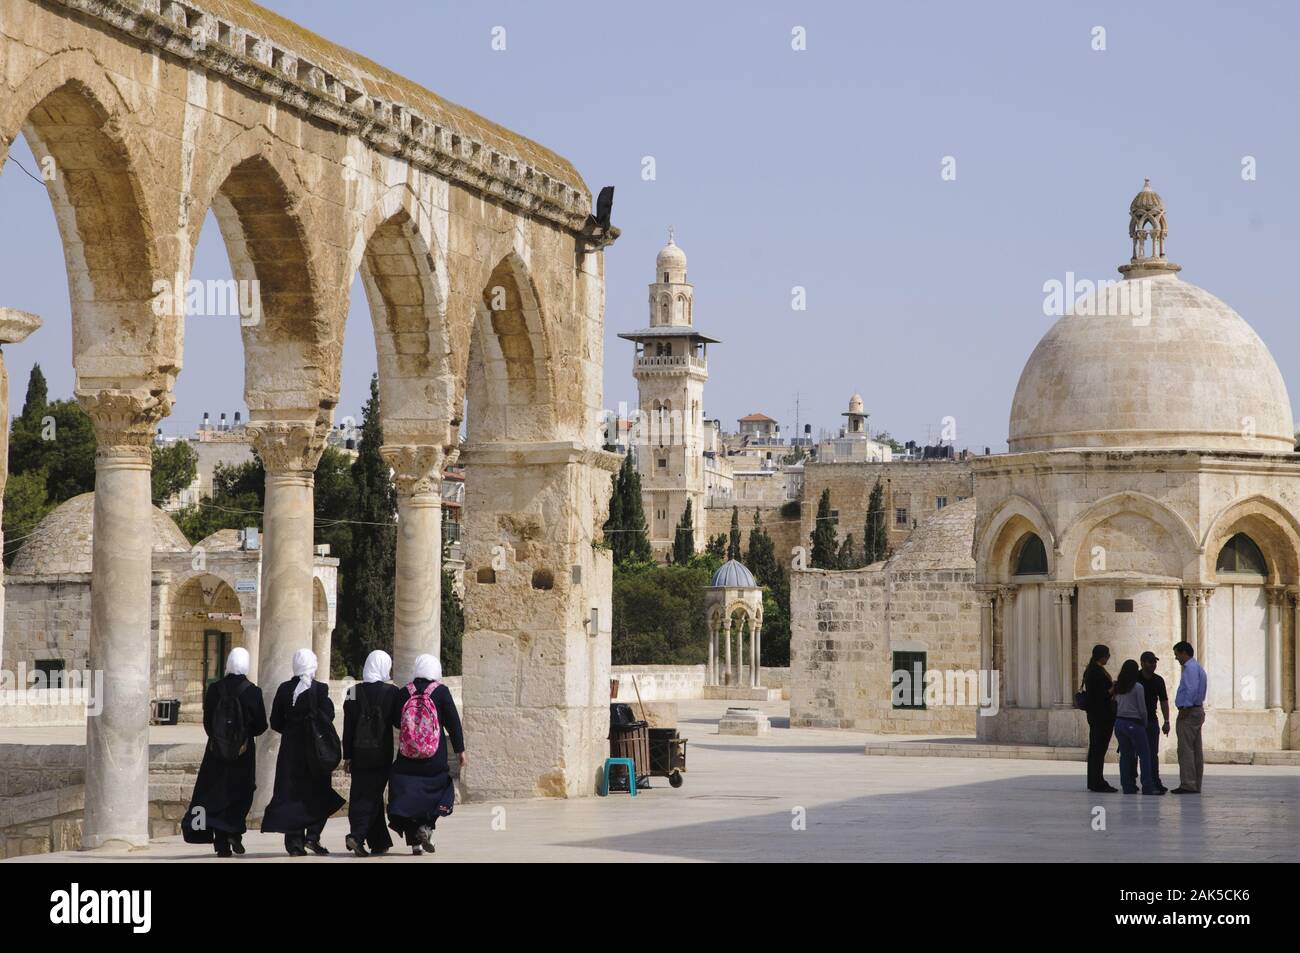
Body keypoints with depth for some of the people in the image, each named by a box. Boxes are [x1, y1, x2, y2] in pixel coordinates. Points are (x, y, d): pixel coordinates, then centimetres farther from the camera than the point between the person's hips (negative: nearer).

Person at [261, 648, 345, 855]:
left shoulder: (284, 689, 0)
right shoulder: (320, 689, -10)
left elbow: (275, 722, 4)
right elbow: (327, 719, -11)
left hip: (290, 750, 3)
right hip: (315, 750, -3)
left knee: (291, 793, 6)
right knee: (318, 793, 10)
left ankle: (294, 842, 1)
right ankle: (313, 835, -4)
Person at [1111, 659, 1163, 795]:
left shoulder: (1118, 687, 7)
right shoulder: (1138, 687, -9)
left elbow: (1116, 704, 7)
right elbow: (1142, 709, -6)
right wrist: (1145, 723, 8)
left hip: (1119, 722, 6)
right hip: (1134, 723, -6)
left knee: (1125, 754, 9)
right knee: (1144, 754, -1)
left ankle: (1127, 786, 7)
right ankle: (1148, 786, -6)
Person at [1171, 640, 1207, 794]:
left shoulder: (1190, 668, -13)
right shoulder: (1198, 667, 19)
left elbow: (1192, 689, -25)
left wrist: (1185, 709, -20)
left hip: (1188, 712, -11)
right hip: (1198, 710, 11)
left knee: (1185, 750, -10)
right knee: (1196, 750, 10)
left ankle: (1188, 784, -13)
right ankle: (1196, 784, 13)